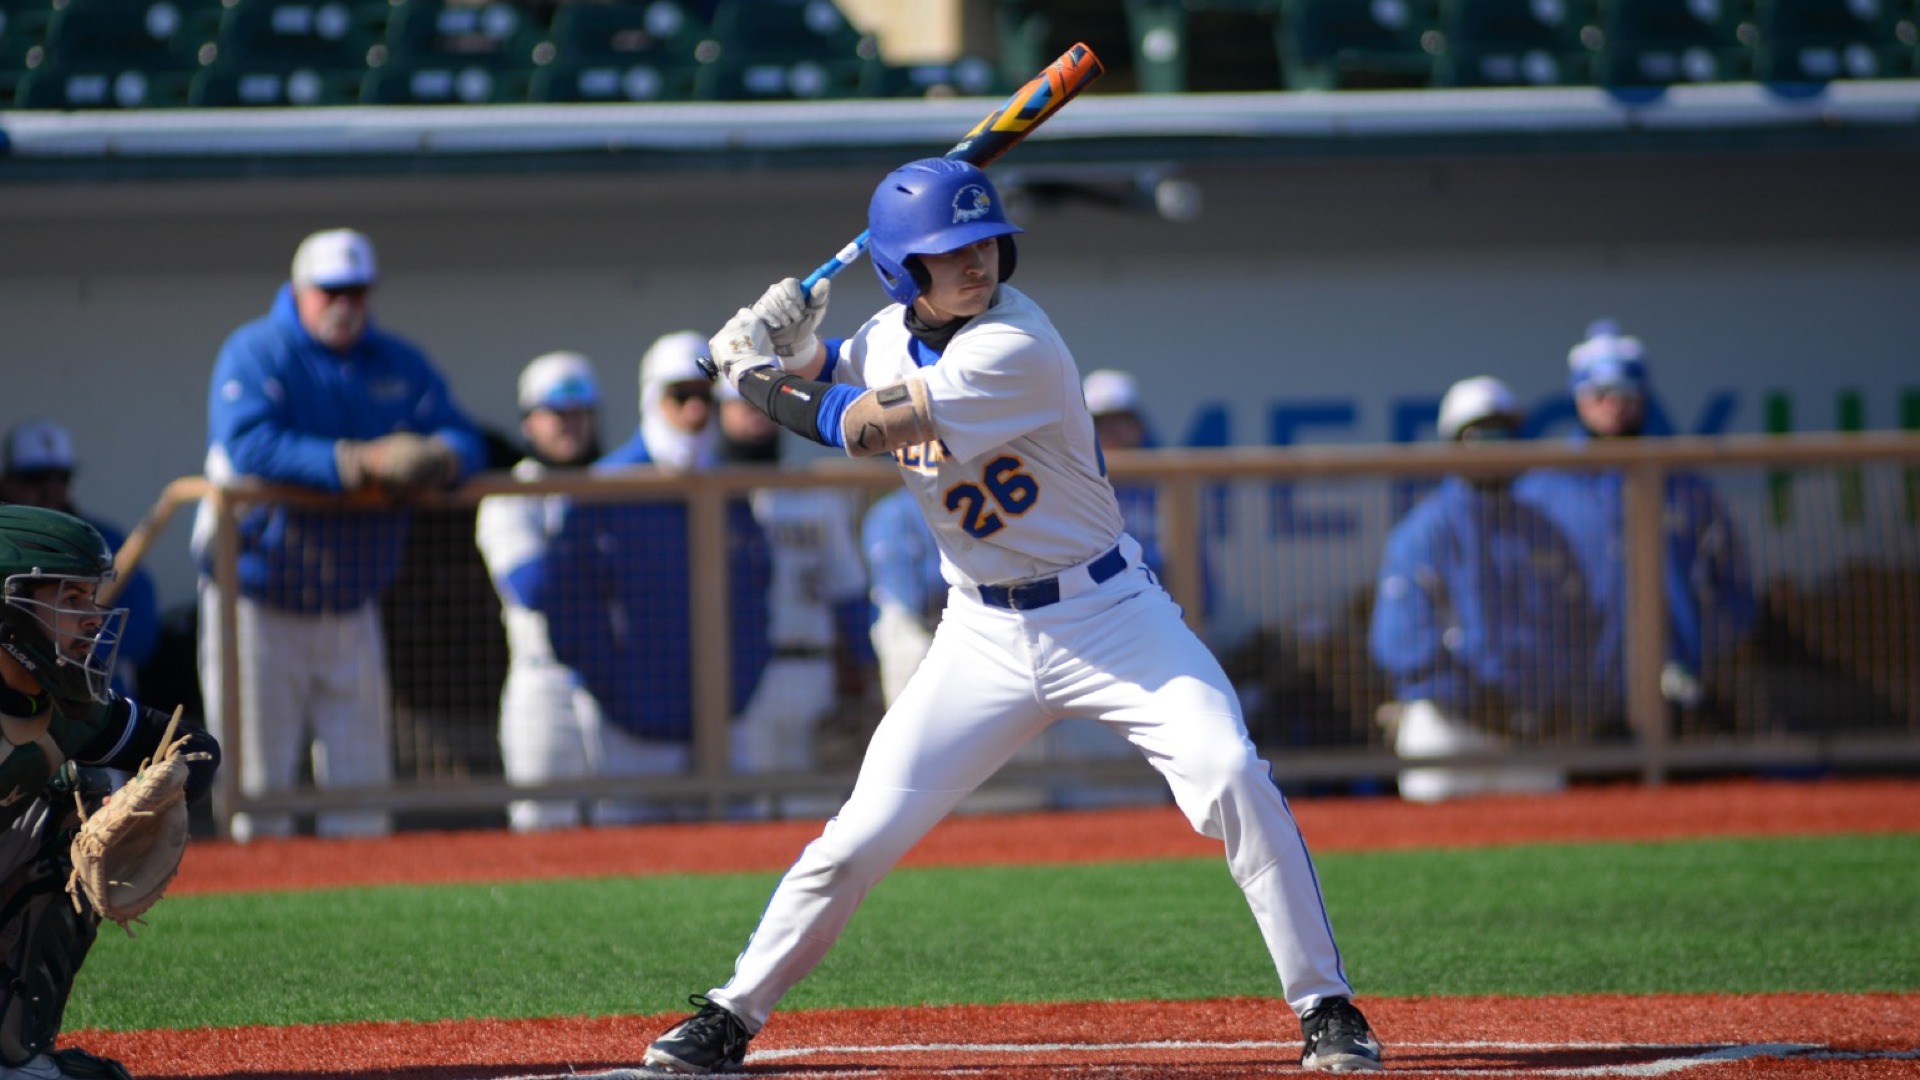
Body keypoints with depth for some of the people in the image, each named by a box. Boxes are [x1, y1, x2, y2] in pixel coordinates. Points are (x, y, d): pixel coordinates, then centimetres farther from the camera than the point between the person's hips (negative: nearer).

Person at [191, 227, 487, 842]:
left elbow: (463, 440, 2)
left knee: (363, 788, 4)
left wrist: (437, 460, -23)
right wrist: (357, 463, -33)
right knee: (260, 789, -5)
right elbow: (250, 446, -25)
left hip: (351, 607, 5)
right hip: (258, 601, -5)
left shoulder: (400, 365, 8)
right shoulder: (255, 353, -9)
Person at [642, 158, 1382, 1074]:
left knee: (1233, 781, -21)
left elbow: (862, 428, -25)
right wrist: (781, 338, -1)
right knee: (862, 834, -1)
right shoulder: (895, 330, 0)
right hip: (983, 637, 5)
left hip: (1105, 611, -5)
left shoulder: (1014, 348, -24)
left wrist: (759, 379, -12)